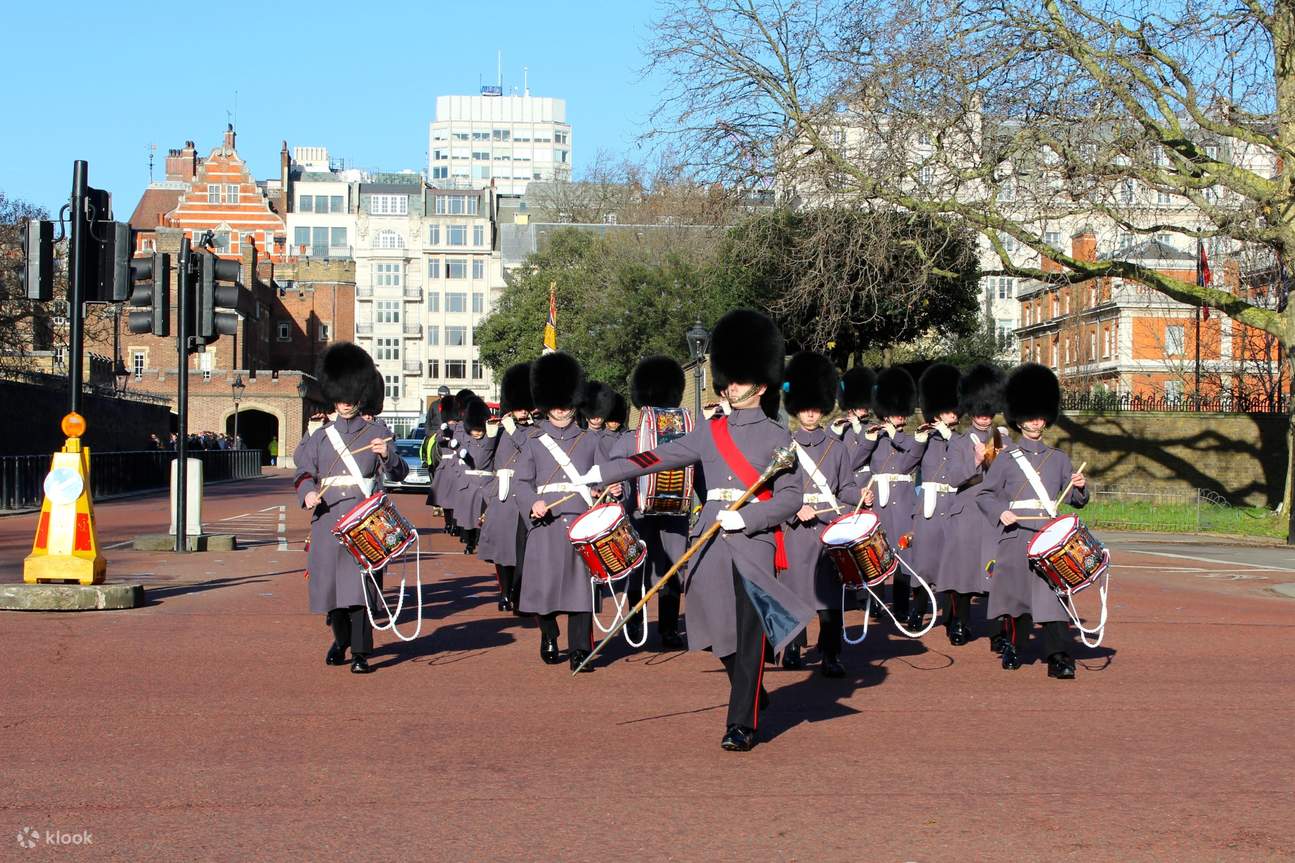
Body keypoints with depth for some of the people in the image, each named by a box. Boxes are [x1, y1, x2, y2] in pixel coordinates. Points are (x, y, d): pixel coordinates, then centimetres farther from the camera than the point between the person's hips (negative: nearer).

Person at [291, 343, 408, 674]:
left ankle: (360, 652, -8)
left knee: (360, 582, -11)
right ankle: (341, 640, 30)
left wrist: (386, 455, -23)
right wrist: (308, 494, -10)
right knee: (331, 582, 8)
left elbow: (399, 473, -2)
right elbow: (304, 471, 12)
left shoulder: (376, 432, 5)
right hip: (327, 518, 3)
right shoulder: (321, 436, 13)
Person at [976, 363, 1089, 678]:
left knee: (1054, 593, -11)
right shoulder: (1006, 460, 7)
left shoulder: (1059, 459, 14)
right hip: (1016, 537, -1)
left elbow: (1075, 499, 15)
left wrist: (1080, 486, -7)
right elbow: (983, 495, 6)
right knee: (1015, 593, 3)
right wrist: (1000, 512, -13)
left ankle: (1059, 656, -14)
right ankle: (1012, 647, 24)